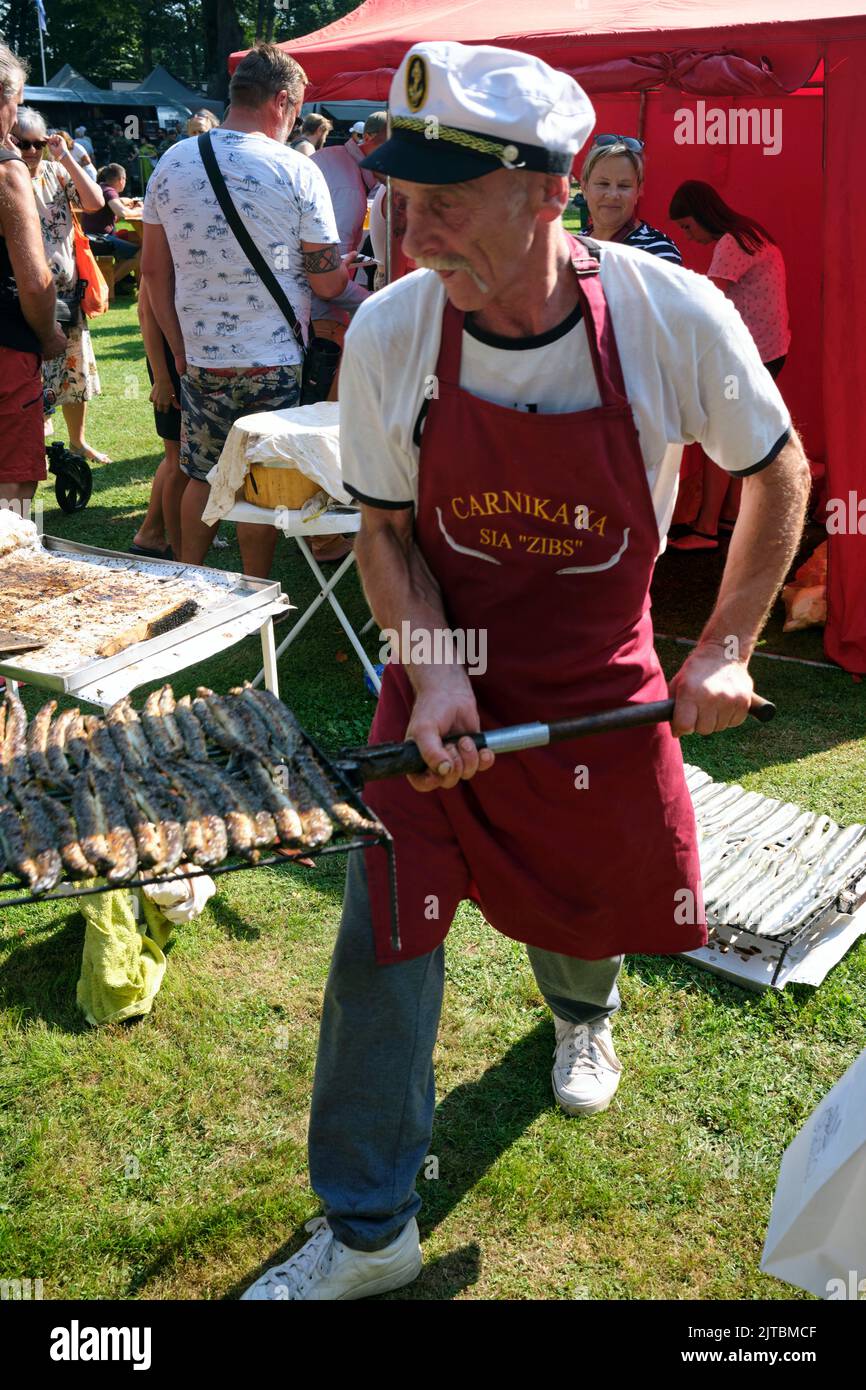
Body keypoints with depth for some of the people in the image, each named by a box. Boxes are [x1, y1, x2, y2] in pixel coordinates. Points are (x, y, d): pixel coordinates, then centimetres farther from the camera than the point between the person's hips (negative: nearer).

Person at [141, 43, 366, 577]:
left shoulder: (172, 163, 3)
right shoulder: (296, 171, -10)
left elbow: (154, 268, 6)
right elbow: (327, 281, -9)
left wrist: (180, 346, 13)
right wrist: (352, 283, 14)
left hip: (199, 358, 4)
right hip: (272, 361, -4)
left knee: (202, 477, 17)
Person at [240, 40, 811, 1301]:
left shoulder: (676, 317, -19)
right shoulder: (387, 333, -16)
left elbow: (779, 475, -3)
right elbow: (384, 529, -5)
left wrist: (724, 652, -6)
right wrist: (432, 672, -20)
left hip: (603, 679, 0)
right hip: (443, 670, 0)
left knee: (602, 899, 16)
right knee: (384, 935, -3)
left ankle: (580, 1012, 57)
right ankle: (367, 1231, 15)